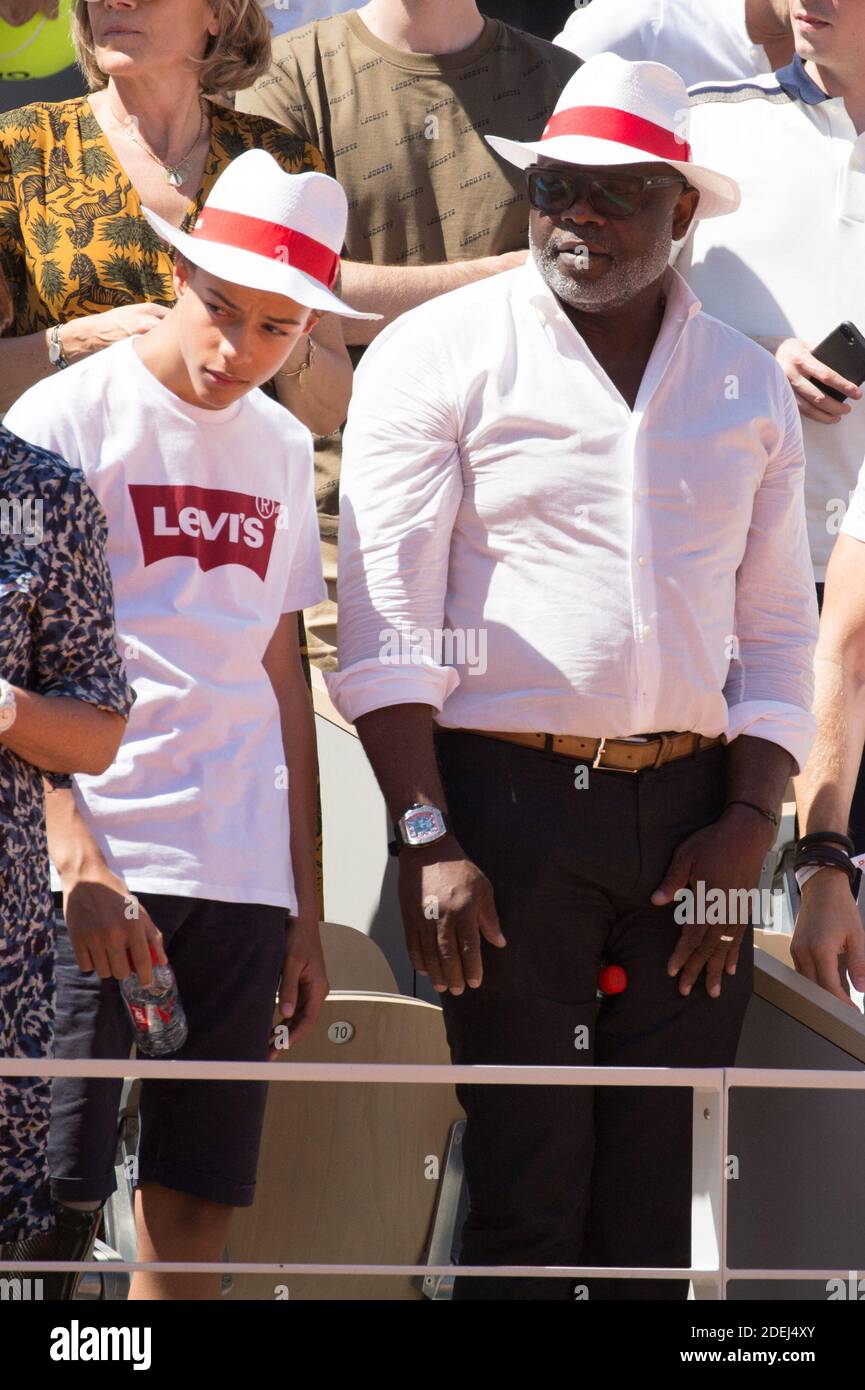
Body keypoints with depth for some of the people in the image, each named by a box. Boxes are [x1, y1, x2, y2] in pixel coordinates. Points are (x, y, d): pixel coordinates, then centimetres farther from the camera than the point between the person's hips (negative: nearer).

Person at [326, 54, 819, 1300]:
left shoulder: (749, 384, 14)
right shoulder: (440, 355, 2)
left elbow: (778, 635, 16)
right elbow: (387, 623, -4)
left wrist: (748, 824, 1)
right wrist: (427, 842, -12)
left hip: (691, 809, 4)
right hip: (509, 794, -3)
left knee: (664, 1195, 1)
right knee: (526, 1179, -8)